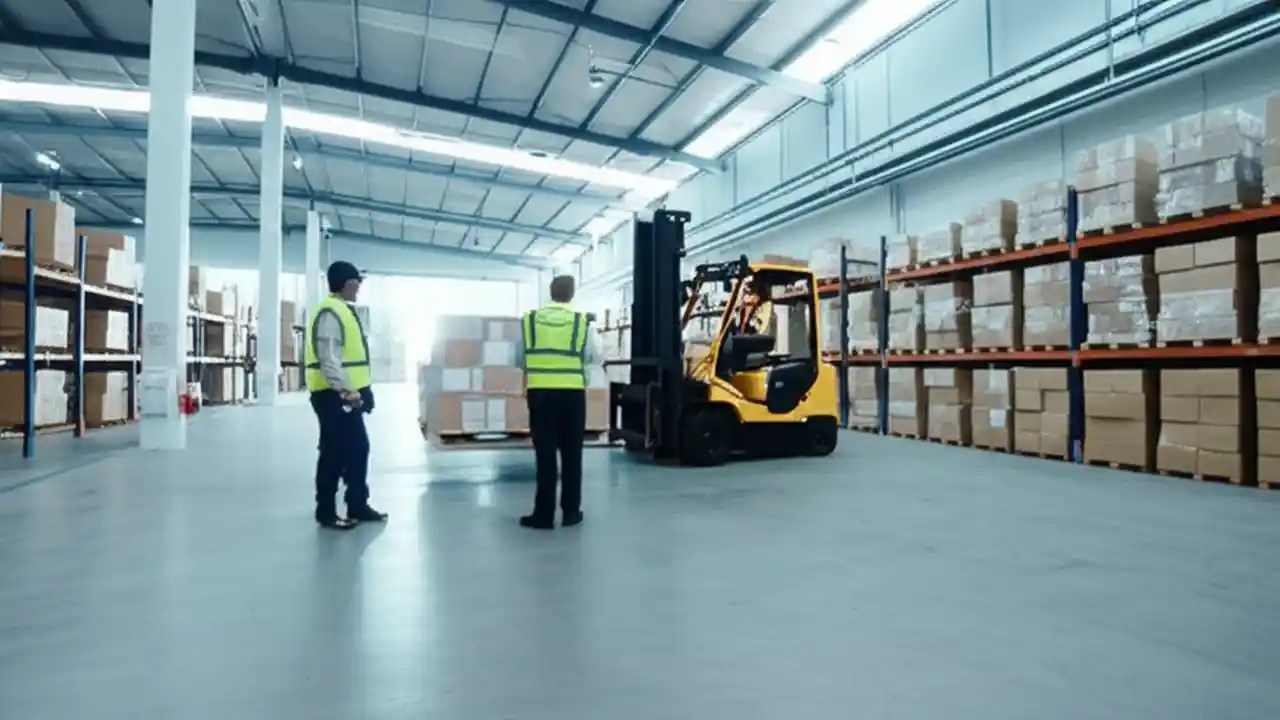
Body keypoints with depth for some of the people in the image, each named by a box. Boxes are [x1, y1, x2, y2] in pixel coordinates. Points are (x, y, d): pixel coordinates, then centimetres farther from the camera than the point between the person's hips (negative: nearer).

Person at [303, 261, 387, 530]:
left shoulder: (345, 311, 18)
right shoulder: (330, 313, -15)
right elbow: (329, 358, -23)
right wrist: (345, 390, -26)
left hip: (349, 393, 10)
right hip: (334, 395, -10)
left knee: (358, 449, 15)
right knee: (334, 453, -2)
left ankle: (358, 506, 25)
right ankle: (326, 512, 10)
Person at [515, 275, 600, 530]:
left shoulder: (529, 319, 2)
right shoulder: (582, 321, -1)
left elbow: (519, 359, 10)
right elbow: (595, 359, 7)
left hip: (540, 392, 1)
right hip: (572, 393, 0)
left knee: (545, 453, 7)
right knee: (571, 453, 12)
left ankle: (544, 514, 11)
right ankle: (570, 512, 19)